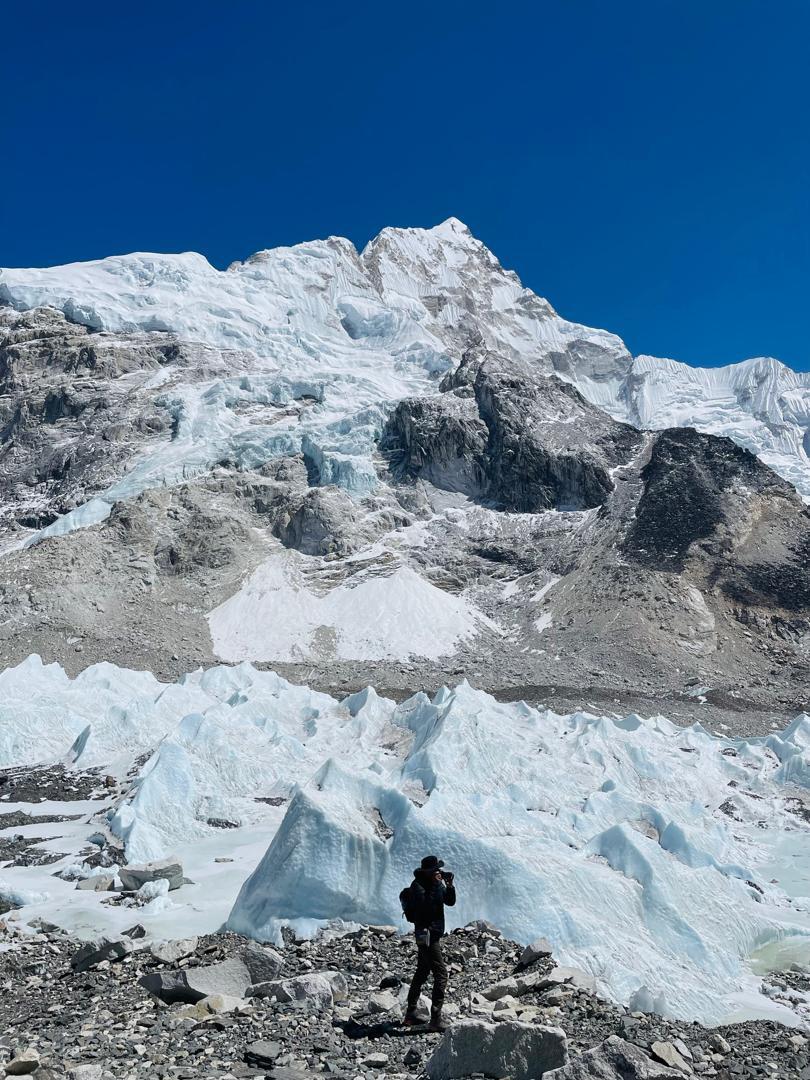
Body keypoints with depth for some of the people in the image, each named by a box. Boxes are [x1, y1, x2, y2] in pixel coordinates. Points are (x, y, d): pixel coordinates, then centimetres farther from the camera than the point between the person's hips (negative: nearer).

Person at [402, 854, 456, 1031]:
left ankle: (411, 1014, 28)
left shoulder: (435, 883, 9)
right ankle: (435, 1020, -12)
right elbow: (425, 906, -30)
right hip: (427, 935, -10)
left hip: (435, 934, 10)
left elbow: (450, 902, 8)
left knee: (422, 973, 17)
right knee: (441, 974, -13)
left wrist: (449, 885, -9)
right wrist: (437, 885, -27)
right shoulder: (417, 886, -16)